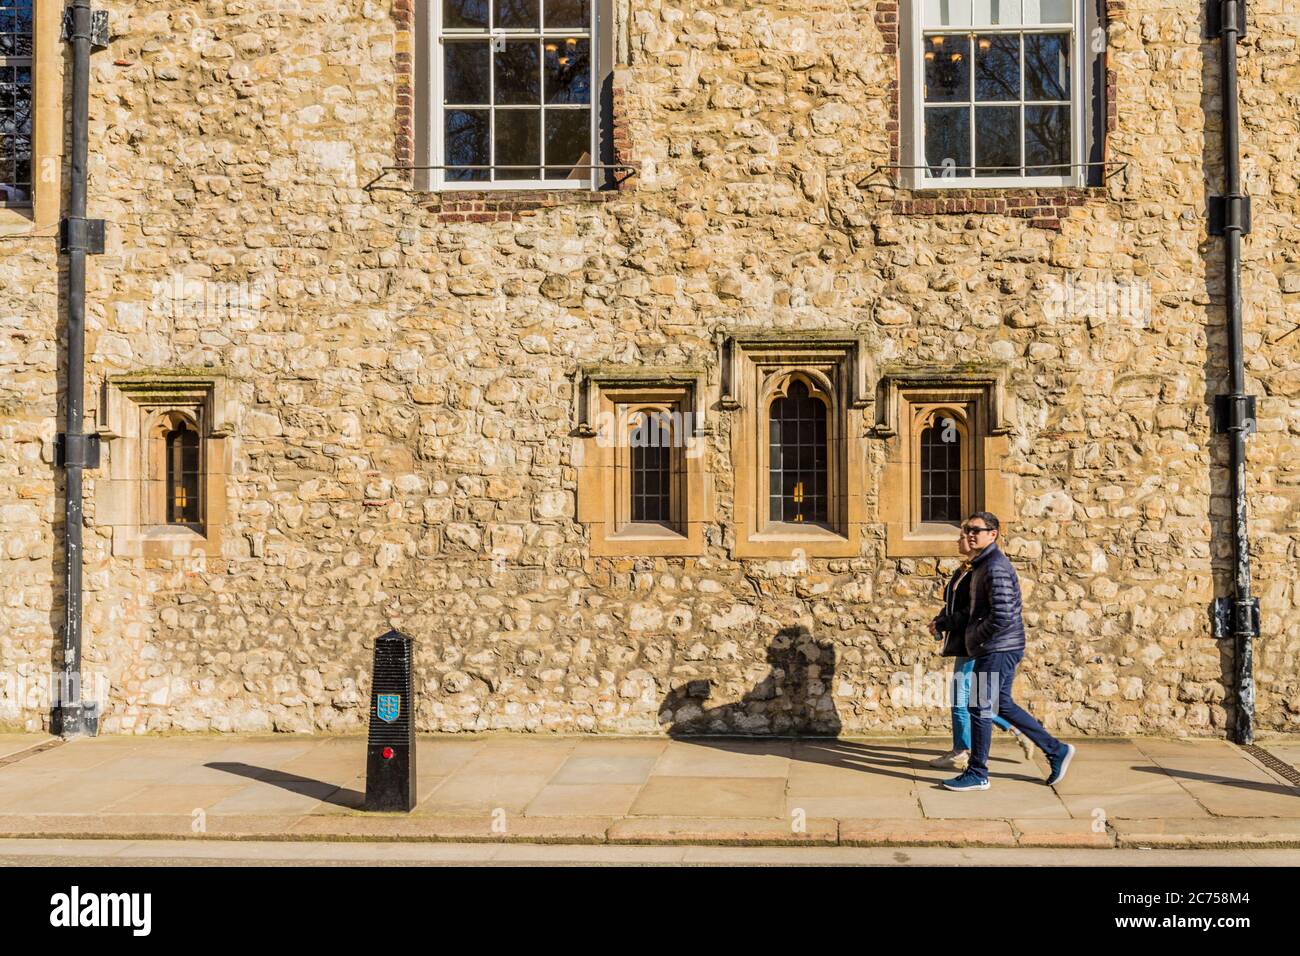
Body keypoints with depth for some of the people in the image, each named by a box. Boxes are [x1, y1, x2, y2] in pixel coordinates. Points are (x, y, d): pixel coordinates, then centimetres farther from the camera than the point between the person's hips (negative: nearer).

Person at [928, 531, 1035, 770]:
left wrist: (943, 625, -17)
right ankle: (1018, 732, 24)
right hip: (962, 642, 10)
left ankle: (961, 753, 9)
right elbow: (951, 606, 20)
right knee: (974, 699, 14)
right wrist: (938, 622, 1)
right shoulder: (961, 573, 13)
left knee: (961, 698, -2)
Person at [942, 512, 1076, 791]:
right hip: (998, 650, 10)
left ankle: (977, 774, 8)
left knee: (980, 708, -2)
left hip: (997, 650, -10)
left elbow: (1001, 616, -25)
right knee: (1003, 705, 17)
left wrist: (974, 638, -13)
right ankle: (1056, 750, 24)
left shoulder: (996, 568, -18)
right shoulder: (982, 566, 15)